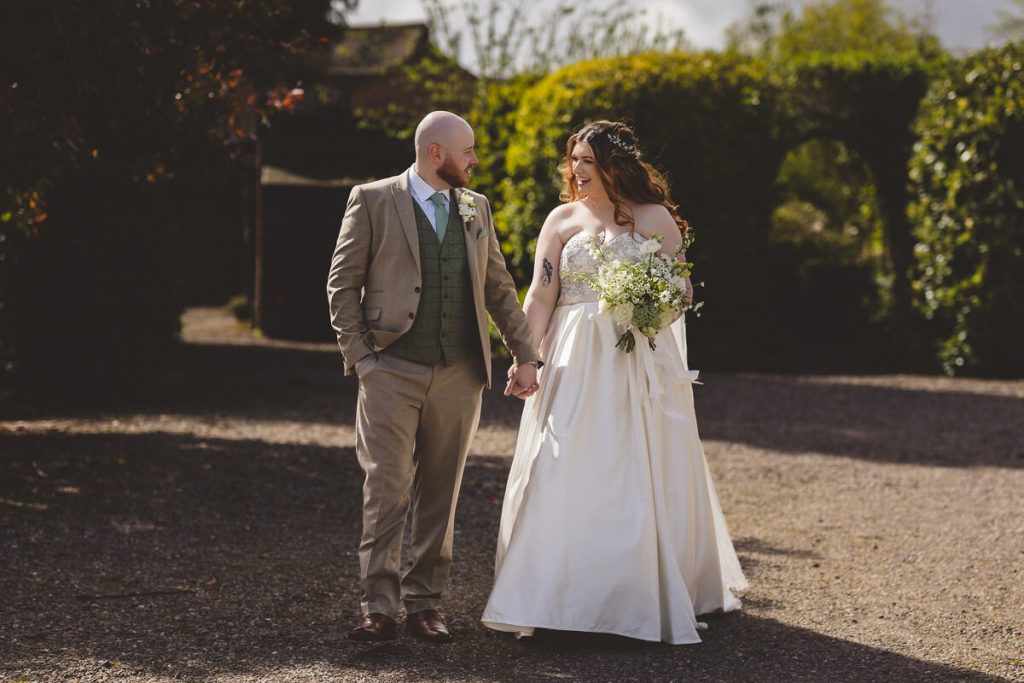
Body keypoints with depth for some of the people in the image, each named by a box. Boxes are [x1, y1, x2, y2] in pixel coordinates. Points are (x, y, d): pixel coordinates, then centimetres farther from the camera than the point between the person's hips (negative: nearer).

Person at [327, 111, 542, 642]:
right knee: (386, 488, -8)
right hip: (392, 372, -4)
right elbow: (342, 284, 0)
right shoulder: (372, 201, 1)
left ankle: (423, 603, 14)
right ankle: (379, 607, -5)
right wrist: (359, 357, -7)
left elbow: (498, 287, 19)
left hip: (458, 375, 4)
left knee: (440, 493, 6)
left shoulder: (476, 208, 15)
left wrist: (524, 355, 13)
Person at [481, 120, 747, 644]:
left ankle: (644, 597, 13)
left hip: (640, 365, -2)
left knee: (640, 480, 1)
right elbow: (540, 295, 3)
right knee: (564, 477, -2)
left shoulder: (654, 218, 3)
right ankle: (558, 597, 4)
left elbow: (681, 291, 3)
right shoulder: (562, 220, 9)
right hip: (574, 364, 2)